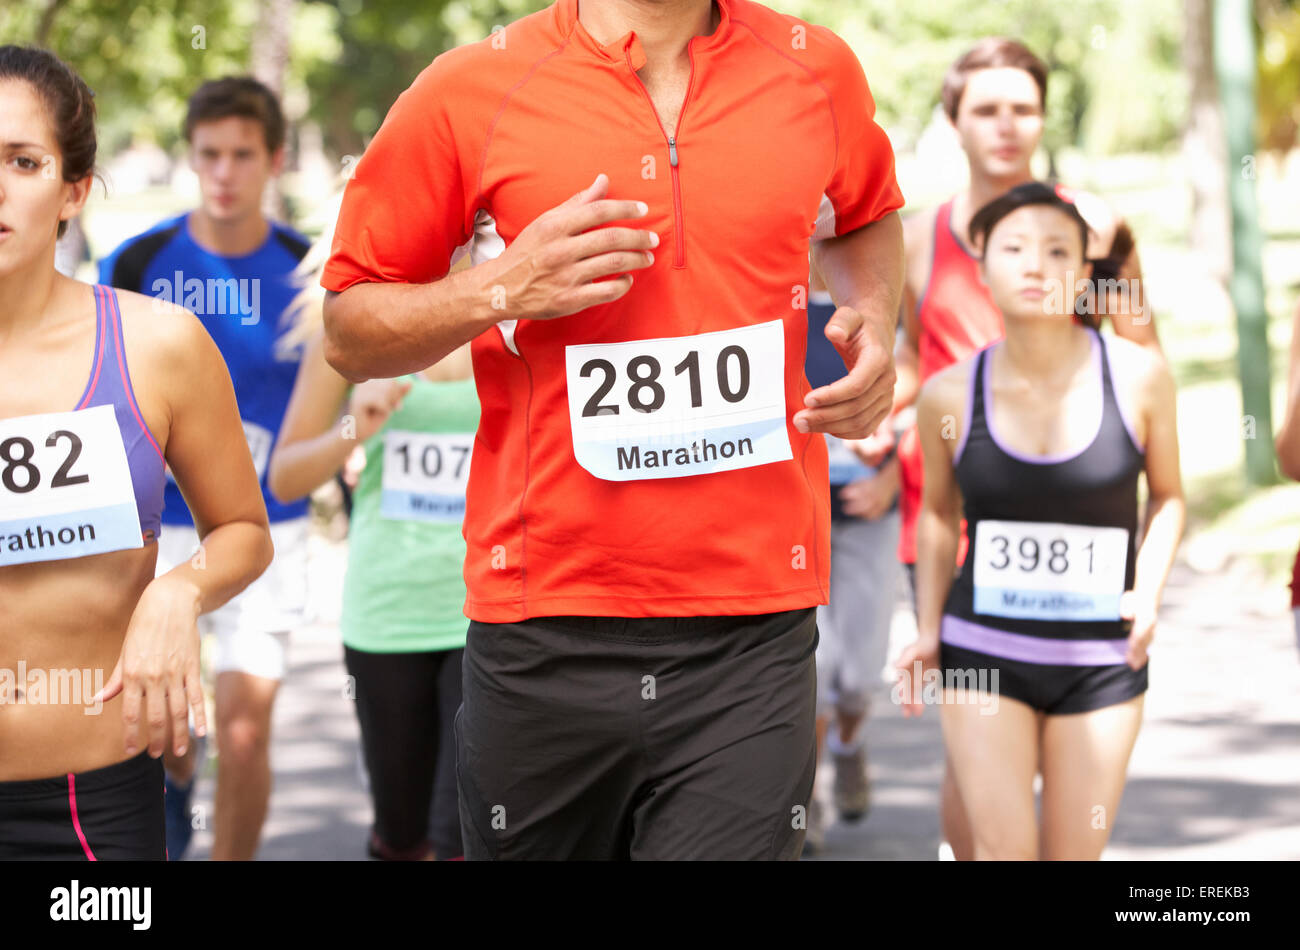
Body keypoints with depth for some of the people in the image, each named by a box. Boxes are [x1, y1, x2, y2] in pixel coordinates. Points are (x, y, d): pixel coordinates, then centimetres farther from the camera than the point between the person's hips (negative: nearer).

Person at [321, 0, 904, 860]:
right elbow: (349, 333, 6)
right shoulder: (471, 91, 0)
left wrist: (874, 322, 7)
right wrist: (499, 289, -12)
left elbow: (866, 218, 29)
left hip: (753, 634, 1)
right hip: (544, 631, 0)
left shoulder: (817, 71, 6)